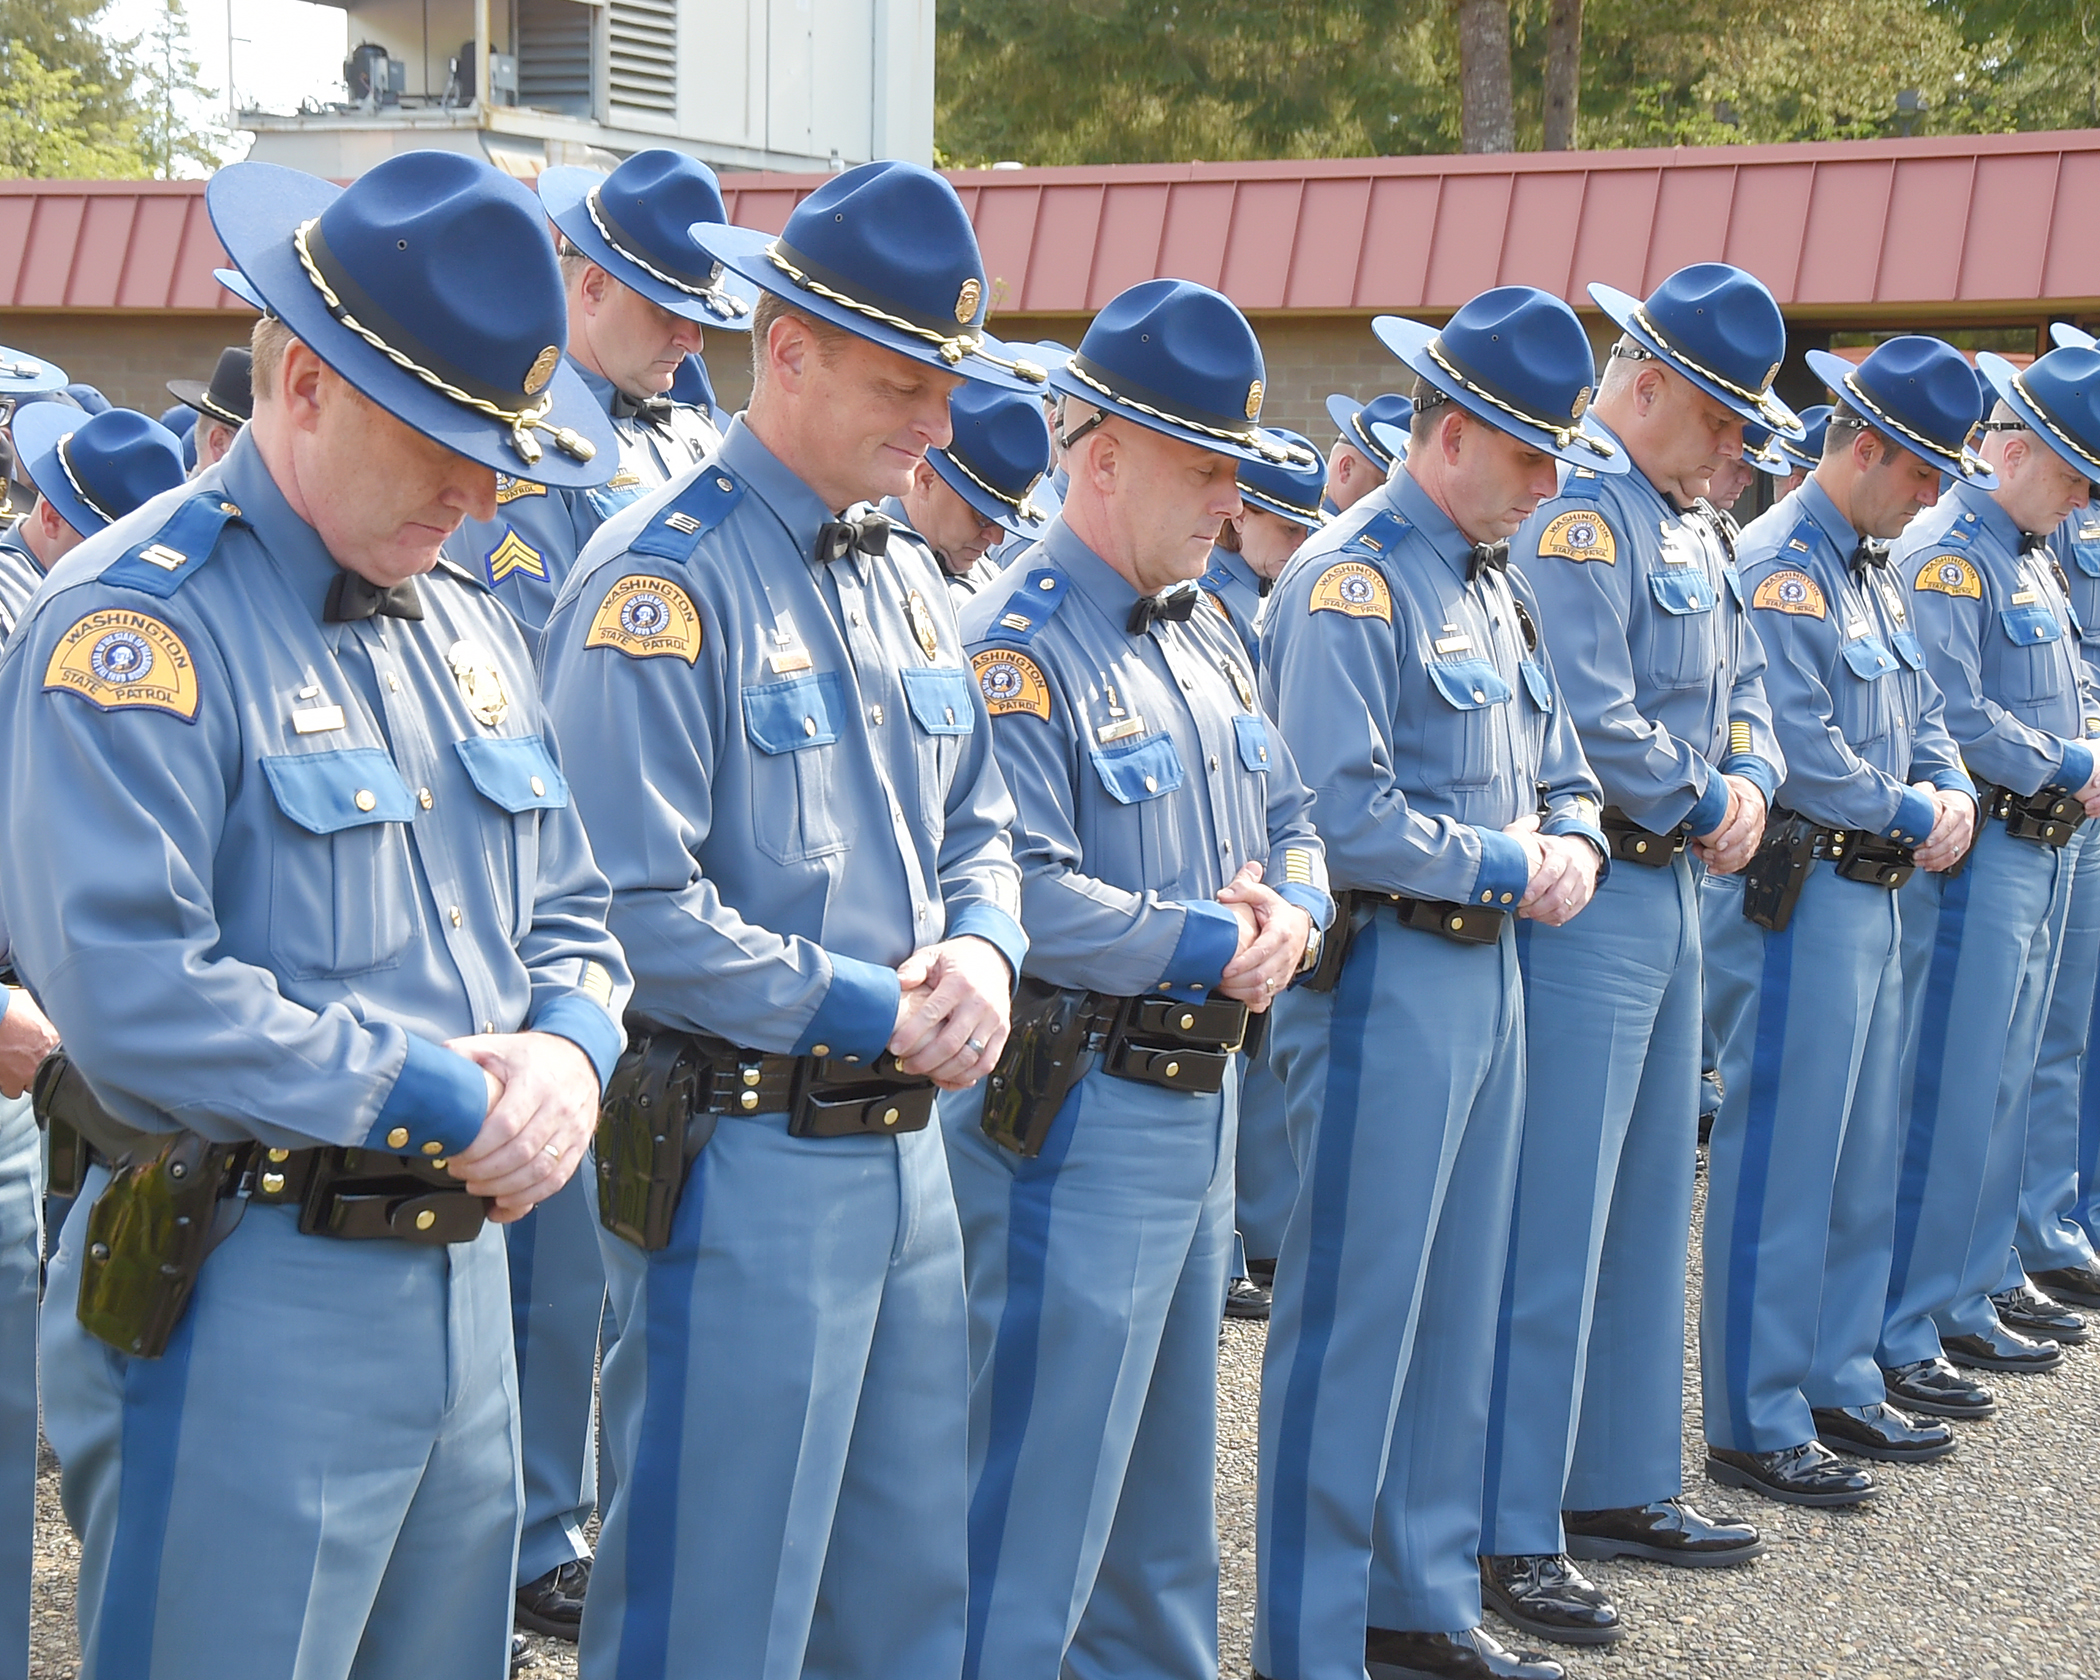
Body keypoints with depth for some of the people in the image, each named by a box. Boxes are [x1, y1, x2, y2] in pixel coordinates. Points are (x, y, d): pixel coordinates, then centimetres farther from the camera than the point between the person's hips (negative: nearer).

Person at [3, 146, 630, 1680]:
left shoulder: (472, 627, 13)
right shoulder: (137, 627, -14)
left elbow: (570, 909, 18)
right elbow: (127, 993, -24)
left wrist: (566, 1048, -6)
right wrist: (445, 1099, -19)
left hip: (464, 1269, 8)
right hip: (248, 1305, -8)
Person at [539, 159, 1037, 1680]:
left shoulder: (906, 577, 12)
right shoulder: (664, 582, -14)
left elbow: (978, 827, 18)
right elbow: (641, 908, -21)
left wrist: (982, 951, -4)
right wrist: (876, 1011, -16)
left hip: (908, 1144, 8)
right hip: (747, 1157, -8)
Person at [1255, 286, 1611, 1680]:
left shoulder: (1502, 583, 14)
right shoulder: (1350, 583, -14)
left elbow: (1559, 765, 21)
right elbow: (1343, 816, -23)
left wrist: (1575, 844, -2)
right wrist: (1511, 866, -13)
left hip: (1488, 974, 9)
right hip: (1385, 978, -9)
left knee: (1459, 1307, 15)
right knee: (1354, 1319, -2)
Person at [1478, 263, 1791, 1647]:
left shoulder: (1696, 526, 17)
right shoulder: (1577, 510, -15)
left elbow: (1744, 688, 18)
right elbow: (1591, 719, -23)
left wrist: (1751, 782, -4)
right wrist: (1706, 803, -9)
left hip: (1673, 894, 10)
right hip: (1582, 897, -10)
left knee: (1650, 1208, 16)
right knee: (1553, 1227, -6)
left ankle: (1621, 1486, 28)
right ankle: (1511, 1535, 2)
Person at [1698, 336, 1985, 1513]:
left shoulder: (1876, 571, 17)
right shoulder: (1780, 566, -15)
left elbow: (1923, 712, 19)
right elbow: (1797, 745, -23)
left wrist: (1954, 791, -1)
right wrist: (1908, 813, -10)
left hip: (1874, 895, 10)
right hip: (1800, 897, -10)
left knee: (1865, 1155, 15)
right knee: (1782, 1161, -4)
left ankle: (1841, 1383, 27)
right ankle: (1758, 1423, 4)